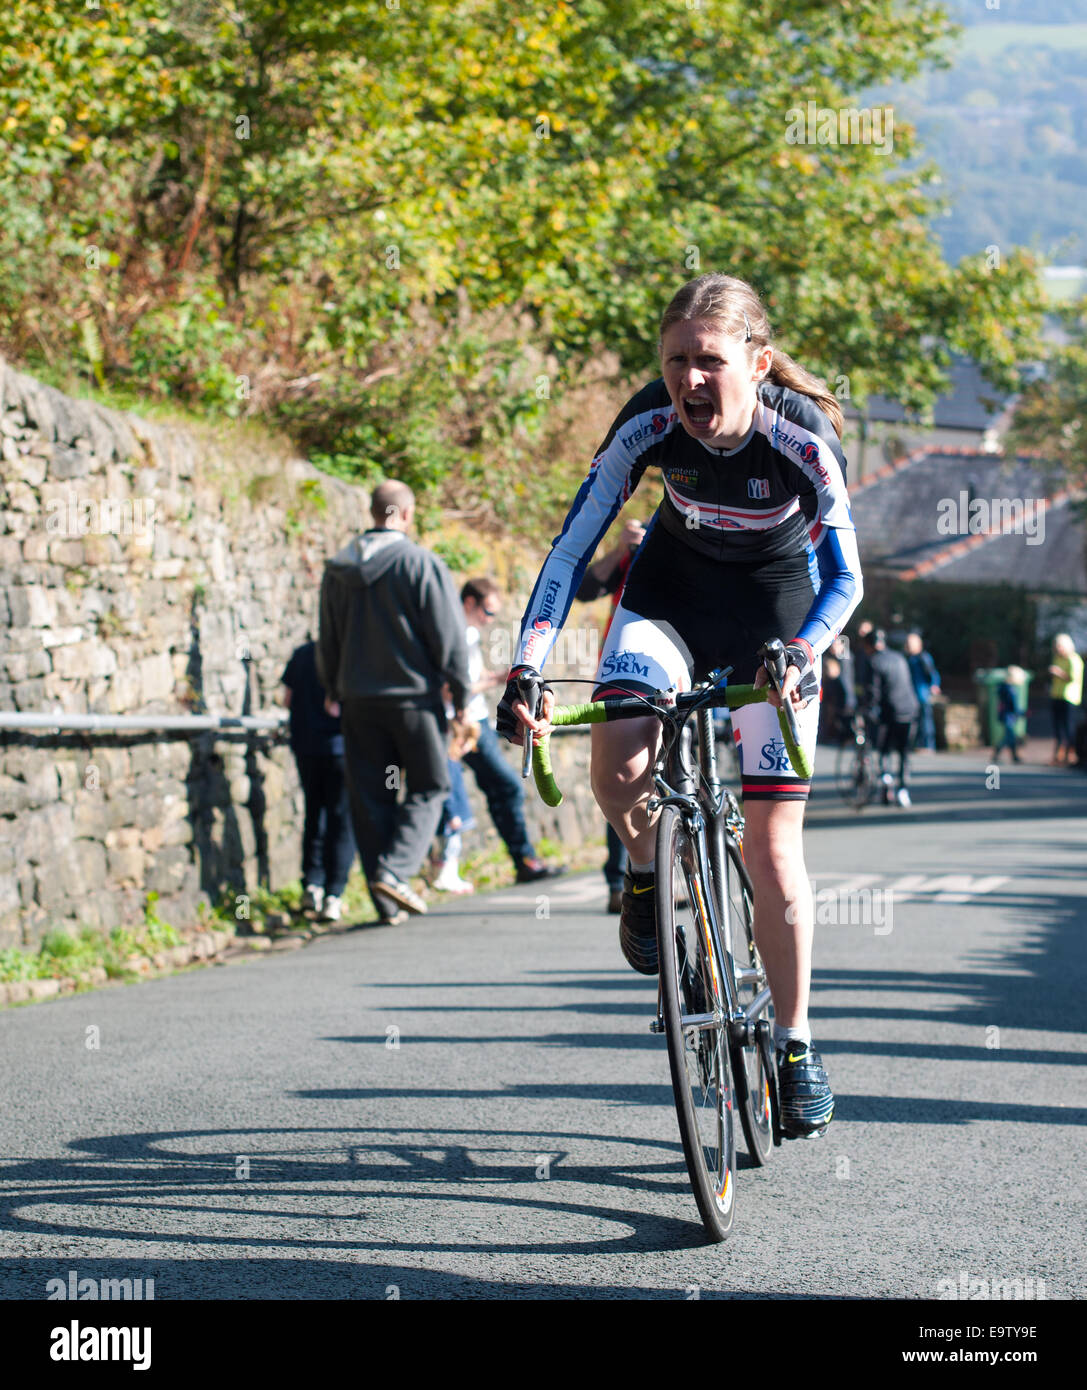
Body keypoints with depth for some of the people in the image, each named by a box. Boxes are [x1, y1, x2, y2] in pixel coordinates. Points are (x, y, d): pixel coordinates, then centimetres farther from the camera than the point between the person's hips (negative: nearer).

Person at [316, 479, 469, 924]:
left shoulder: (337, 570, 7)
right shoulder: (423, 564, -9)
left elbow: (327, 642, 14)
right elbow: (448, 637, -9)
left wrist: (335, 691, 26)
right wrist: (460, 696, -2)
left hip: (358, 700, 4)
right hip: (414, 696, -4)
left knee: (370, 797, 7)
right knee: (428, 788, 6)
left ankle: (386, 902, 6)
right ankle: (394, 870, -13)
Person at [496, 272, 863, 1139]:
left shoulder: (802, 435, -29)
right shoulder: (650, 425, -25)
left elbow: (845, 578, -24)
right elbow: (572, 548, -22)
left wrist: (801, 652, -44)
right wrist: (527, 669, -32)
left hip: (776, 599, -1)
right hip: (674, 586, 1)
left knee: (772, 847, -3)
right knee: (617, 770, -27)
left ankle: (795, 1043, 12)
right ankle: (648, 870, 7)